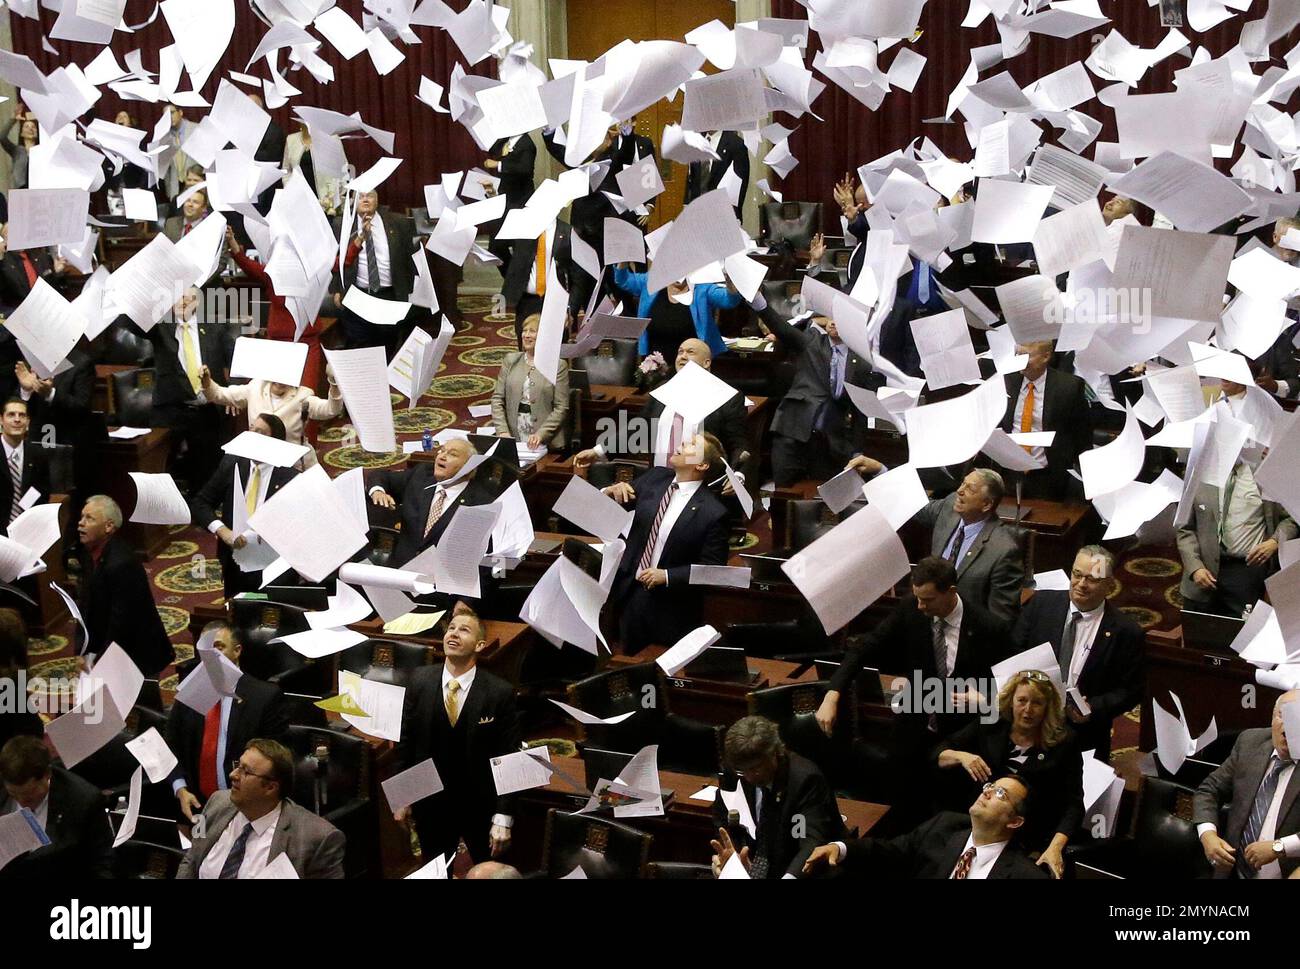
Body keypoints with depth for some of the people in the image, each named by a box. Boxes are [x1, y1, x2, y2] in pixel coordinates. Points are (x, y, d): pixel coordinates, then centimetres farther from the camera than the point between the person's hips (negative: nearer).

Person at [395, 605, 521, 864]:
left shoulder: (500, 693, -15)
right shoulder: (420, 681, -5)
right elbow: (407, 742, 3)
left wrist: (503, 818, -14)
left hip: (481, 808, -2)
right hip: (430, 805, 2)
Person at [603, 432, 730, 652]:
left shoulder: (713, 513, -17)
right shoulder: (655, 478, 0)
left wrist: (667, 576, -20)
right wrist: (613, 491, -10)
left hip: (670, 609, -5)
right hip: (630, 592, 5)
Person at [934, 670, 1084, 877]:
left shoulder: (1064, 742, 0)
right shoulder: (990, 727, 6)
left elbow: (1073, 804, -3)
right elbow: (938, 753, 10)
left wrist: (1055, 847, -19)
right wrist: (961, 756, -13)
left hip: (1032, 845, -2)